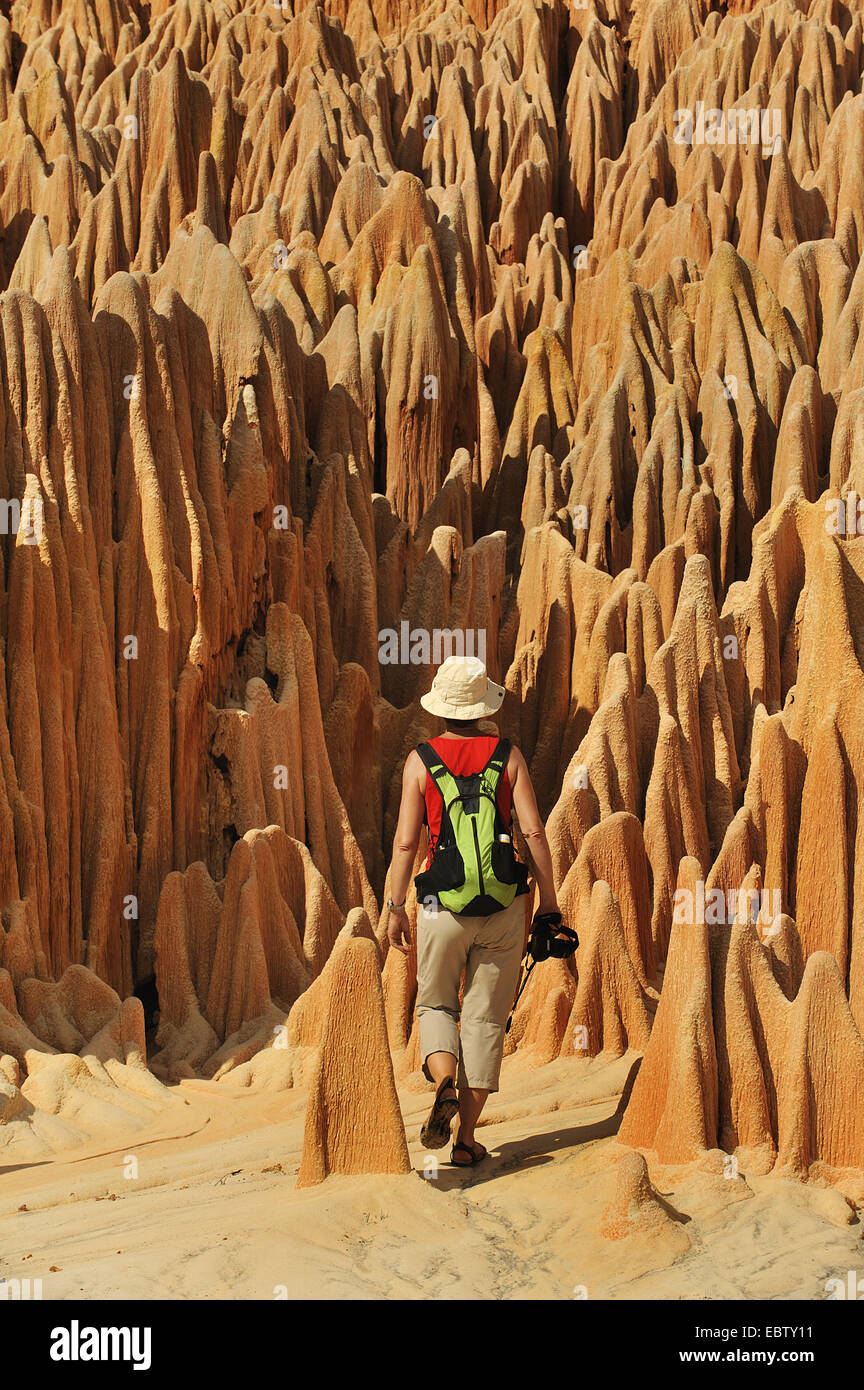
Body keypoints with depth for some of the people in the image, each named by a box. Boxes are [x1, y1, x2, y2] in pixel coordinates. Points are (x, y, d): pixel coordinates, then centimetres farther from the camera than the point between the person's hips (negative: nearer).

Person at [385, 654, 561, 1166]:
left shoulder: (421, 760, -2)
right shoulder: (508, 755, 1)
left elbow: (406, 842, -5)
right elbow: (534, 831, -4)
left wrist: (395, 907, 3)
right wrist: (550, 898, 4)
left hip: (443, 909, -1)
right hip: (504, 908, 1)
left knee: (436, 1005, 18)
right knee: (486, 1018, 8)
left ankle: (445, 1084, -12)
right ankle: (467, 1137, 8)